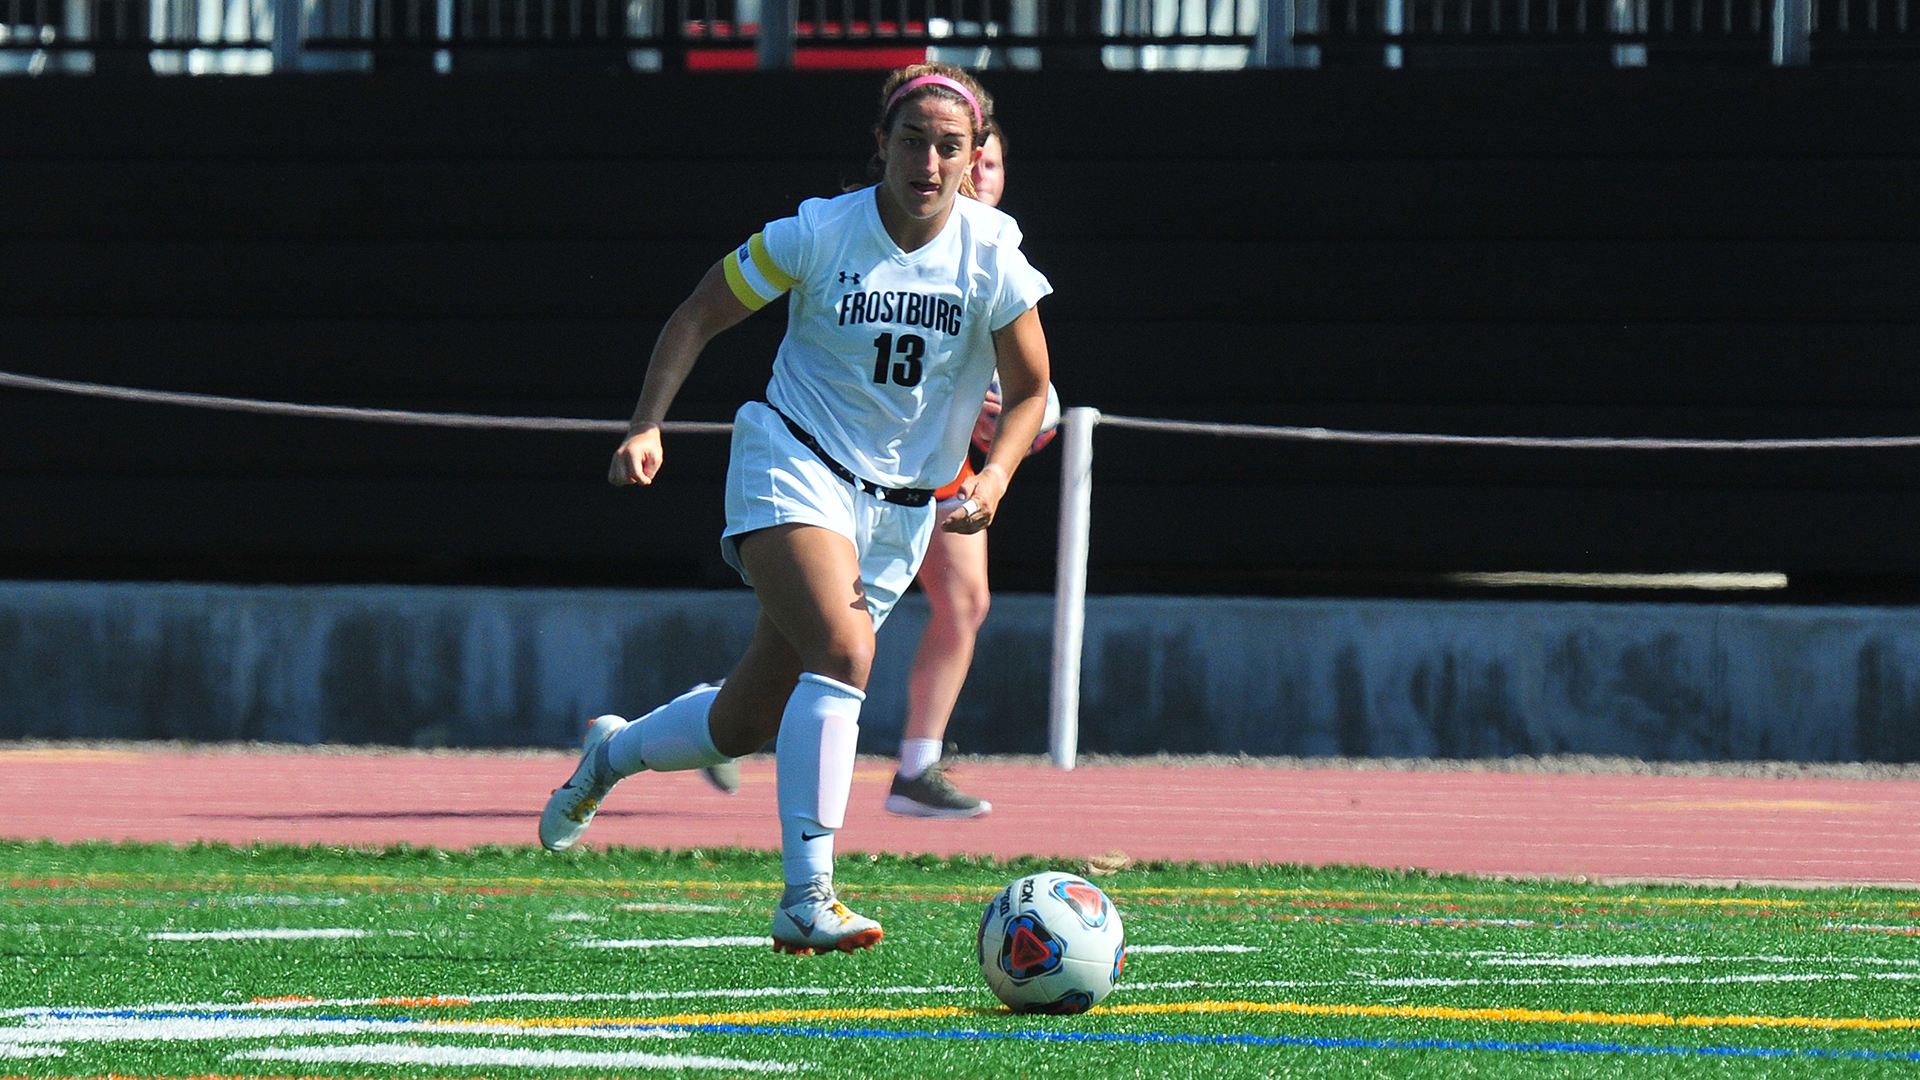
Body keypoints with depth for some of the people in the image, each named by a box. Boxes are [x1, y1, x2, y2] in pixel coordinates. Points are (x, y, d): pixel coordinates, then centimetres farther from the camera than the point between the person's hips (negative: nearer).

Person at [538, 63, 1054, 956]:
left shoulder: (992, 255, -7)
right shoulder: (821, 232, -13)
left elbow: (1029, 393, 4)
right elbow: (697, 319, -2)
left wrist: (994, 476, -14)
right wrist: (647, 426, -14)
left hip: (900, 509, 4)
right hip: (793, 470, -4)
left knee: (744, 725, 8)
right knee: (843, 651, -31)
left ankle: (616, 750, 42)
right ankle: (805, 899, -31)